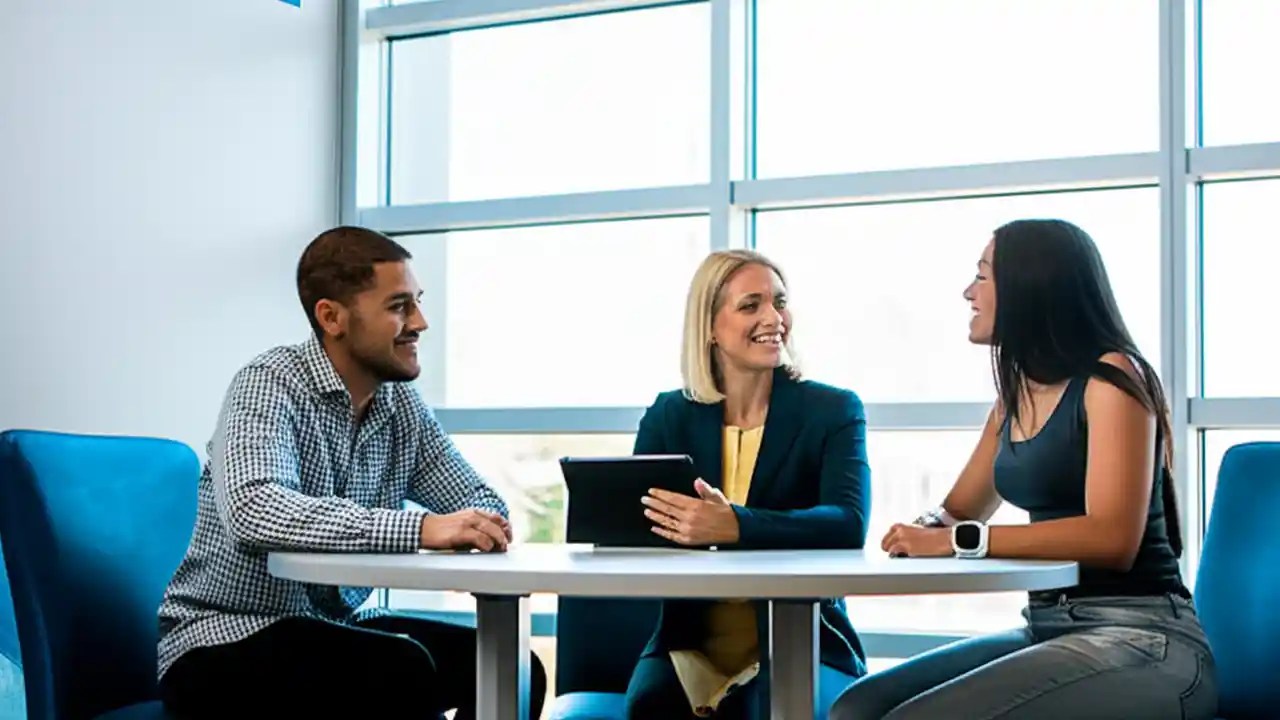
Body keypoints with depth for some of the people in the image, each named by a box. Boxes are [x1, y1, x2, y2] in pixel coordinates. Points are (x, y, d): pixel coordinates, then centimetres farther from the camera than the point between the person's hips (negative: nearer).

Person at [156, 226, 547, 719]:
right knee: (402, 667, -30)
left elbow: (480, 501, 8)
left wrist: (480, 529, -17)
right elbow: (253, 512, -35)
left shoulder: (400, 402, 3)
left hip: (336, 627, 7)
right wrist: (419, 529, -41)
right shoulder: (271, 385, -18)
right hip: (221, 642, -7)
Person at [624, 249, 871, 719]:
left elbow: (847, 524, -17)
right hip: (688, 642, 2)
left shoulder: (832, 411, 0)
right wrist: (685, 525, -29)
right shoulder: (668, 416, 9)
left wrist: (734, 526, -35)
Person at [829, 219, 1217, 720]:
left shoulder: (1111, 376, -9)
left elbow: (1113, 538, -20)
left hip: (1138, 641, -7)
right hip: (1048, 629, 8)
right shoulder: (1015, 396, 16)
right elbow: (959, 512, 23)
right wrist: (929, 530, -2)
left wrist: (959, 540, -22)